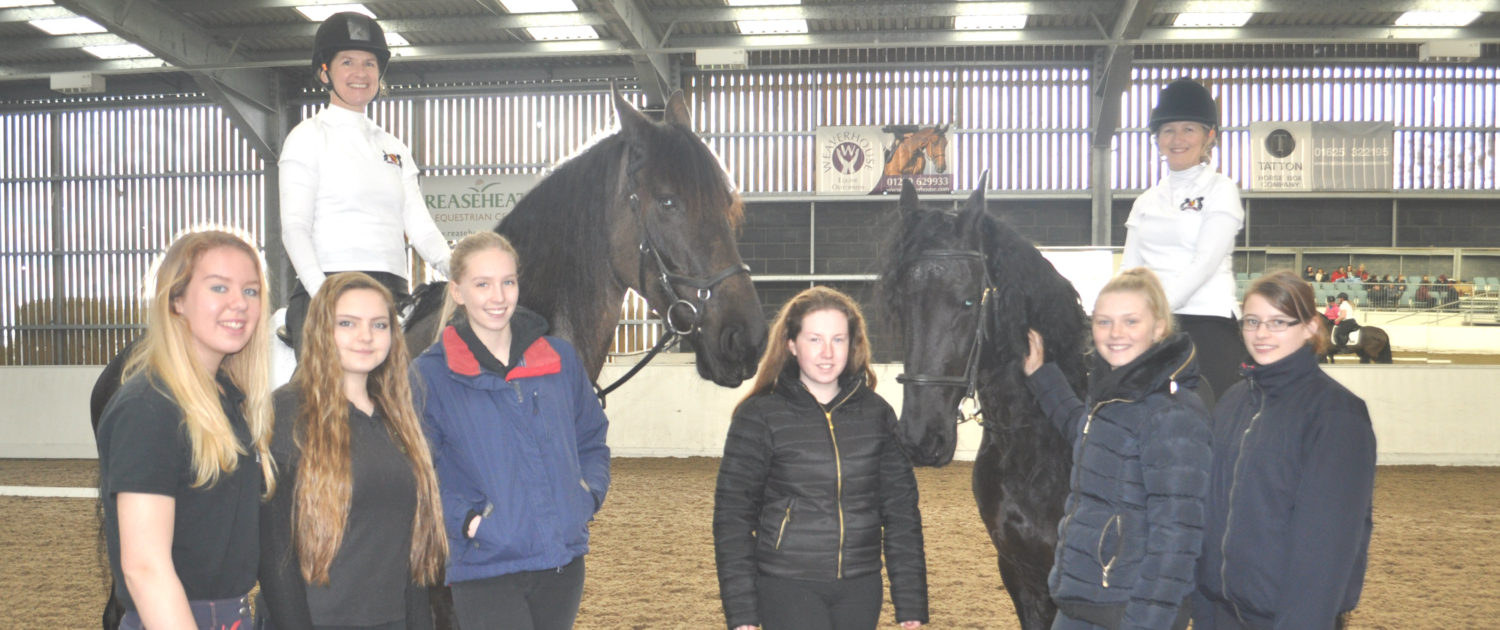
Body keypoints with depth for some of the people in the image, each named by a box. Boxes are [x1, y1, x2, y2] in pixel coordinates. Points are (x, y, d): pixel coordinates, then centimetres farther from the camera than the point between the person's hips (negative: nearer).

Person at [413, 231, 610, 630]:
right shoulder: (430, 375, -6)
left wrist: (589, 494, 0)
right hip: (486, 569, -4)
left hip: (564, 562, 4)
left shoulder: (560, 359, 6)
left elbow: (592, 442, 16)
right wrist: (463, 518, -19)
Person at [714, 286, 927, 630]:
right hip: (787, 588, -3)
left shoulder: (876, 414, 4)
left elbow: (902, 511, 6)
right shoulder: (759, 416, -6)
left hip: (860, 588, 4)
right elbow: (733, 515, -4)